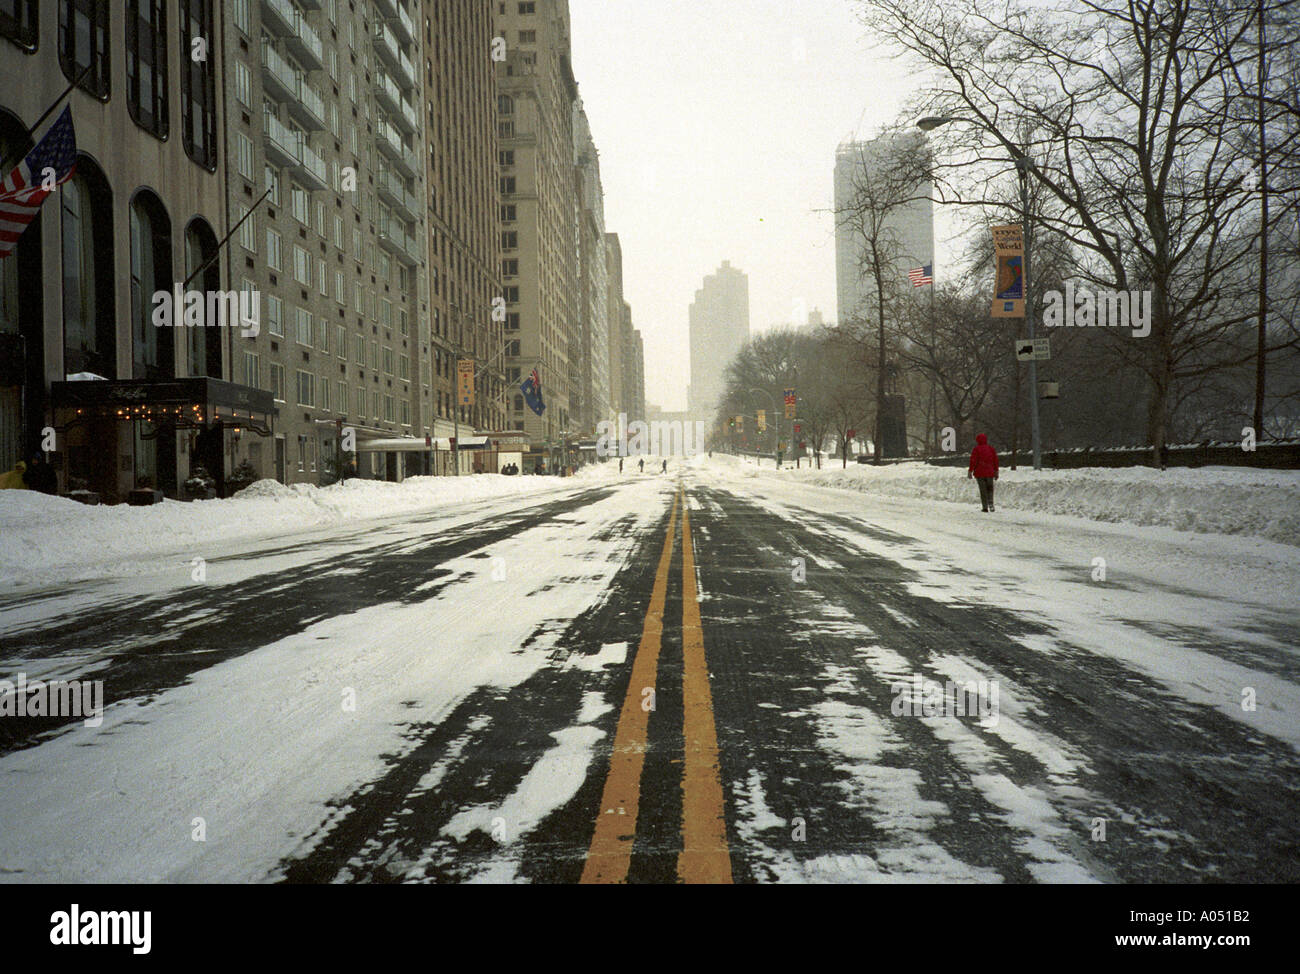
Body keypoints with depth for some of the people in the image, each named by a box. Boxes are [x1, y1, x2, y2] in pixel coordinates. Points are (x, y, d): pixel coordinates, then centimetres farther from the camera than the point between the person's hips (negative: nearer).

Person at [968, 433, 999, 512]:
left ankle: (985, 507, -1)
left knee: (983, 490, 2)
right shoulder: (991, 449, 8)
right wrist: (996, 472, 18)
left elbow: (973, 461, -9)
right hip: (990, 473, 3)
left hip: (979, 473, -3)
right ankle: (990, 503, -6)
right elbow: (995, 461, 11)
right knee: (990, 488, 15)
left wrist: (970, 471, -5)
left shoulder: (976, 449, -5)